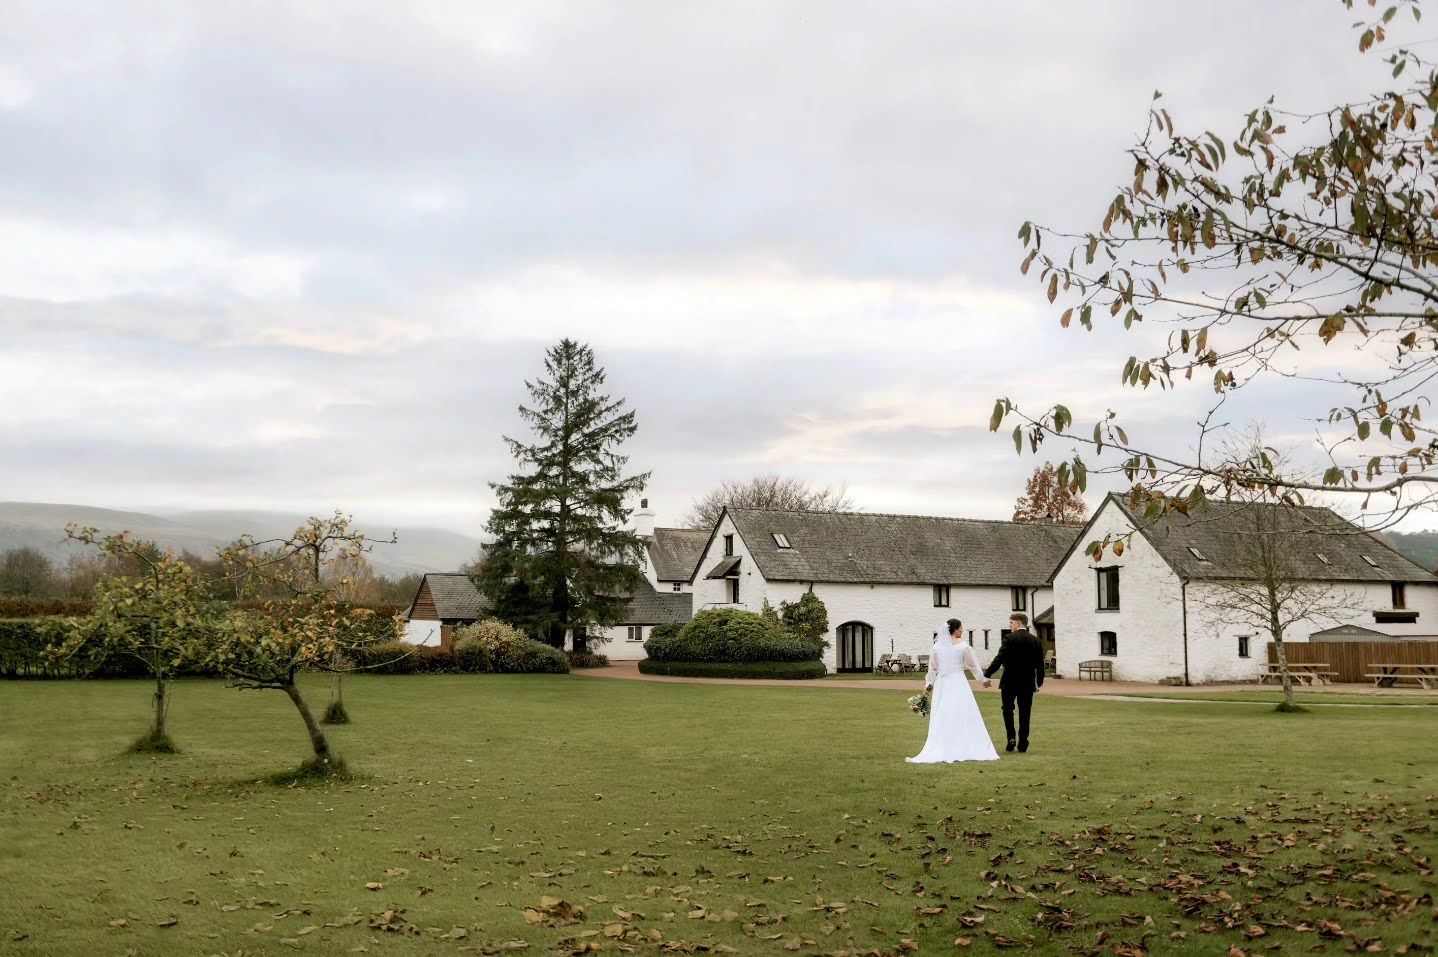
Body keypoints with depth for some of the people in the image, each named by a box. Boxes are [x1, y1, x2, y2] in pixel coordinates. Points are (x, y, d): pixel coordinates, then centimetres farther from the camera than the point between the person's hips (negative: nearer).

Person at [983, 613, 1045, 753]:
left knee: (1008, 710, 12)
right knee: (1024, 713, 7)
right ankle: (1022, 744, 8)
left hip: (1010, 682, -3)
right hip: (1027, 683, 4)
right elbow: (1040, 664, 7)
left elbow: (999, 659, -14)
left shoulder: (1009, 638, -11)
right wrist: (1039, 682, 20)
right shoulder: (1036, 641, 3)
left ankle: (1011, 738, 0)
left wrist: (986, 675, -9)